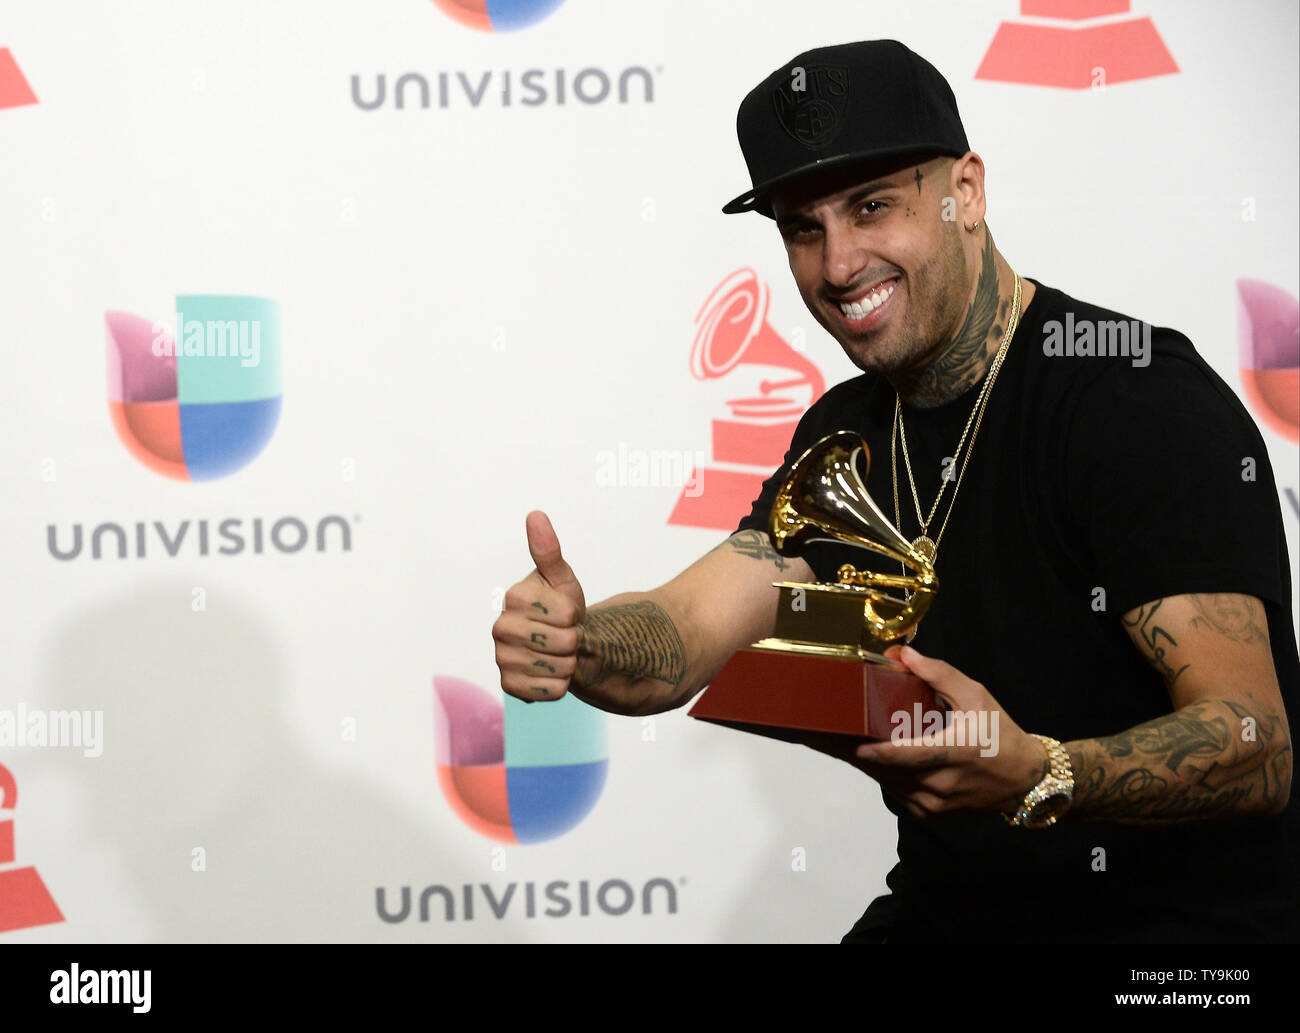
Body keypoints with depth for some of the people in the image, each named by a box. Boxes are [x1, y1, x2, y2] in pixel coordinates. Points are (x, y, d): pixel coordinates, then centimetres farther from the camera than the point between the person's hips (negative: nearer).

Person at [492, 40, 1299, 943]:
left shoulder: (1144, 399, -15)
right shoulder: (848, 431, 9)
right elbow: (687, 634, -2)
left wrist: (1035, 779, -40)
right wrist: (568, 642, -24)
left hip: (1183, 912, -5)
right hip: (949, 907, 6)